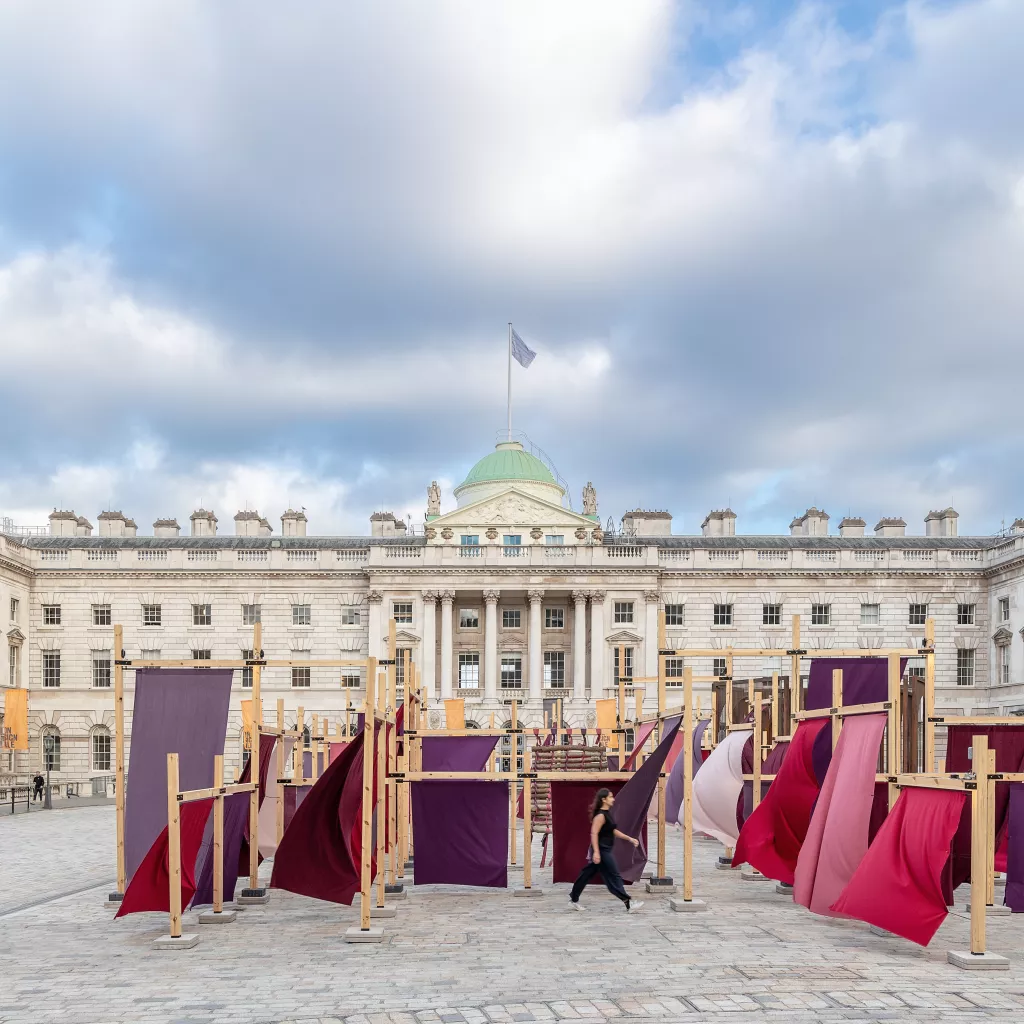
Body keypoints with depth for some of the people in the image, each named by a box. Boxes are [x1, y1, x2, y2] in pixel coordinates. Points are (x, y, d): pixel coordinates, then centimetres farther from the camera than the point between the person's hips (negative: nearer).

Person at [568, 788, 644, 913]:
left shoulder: (607, 814, 13)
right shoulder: (600, 816, -18)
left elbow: (613, 831, 22)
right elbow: (594, 834, -24)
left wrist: (629, 838, 19)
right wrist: (596, 852, -31)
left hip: (606, 850, 10)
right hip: (601, 851, -10)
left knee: (587, 874, 14)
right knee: (613, 876, -5)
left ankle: (574, 899, 20)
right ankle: (628, 904, -2)